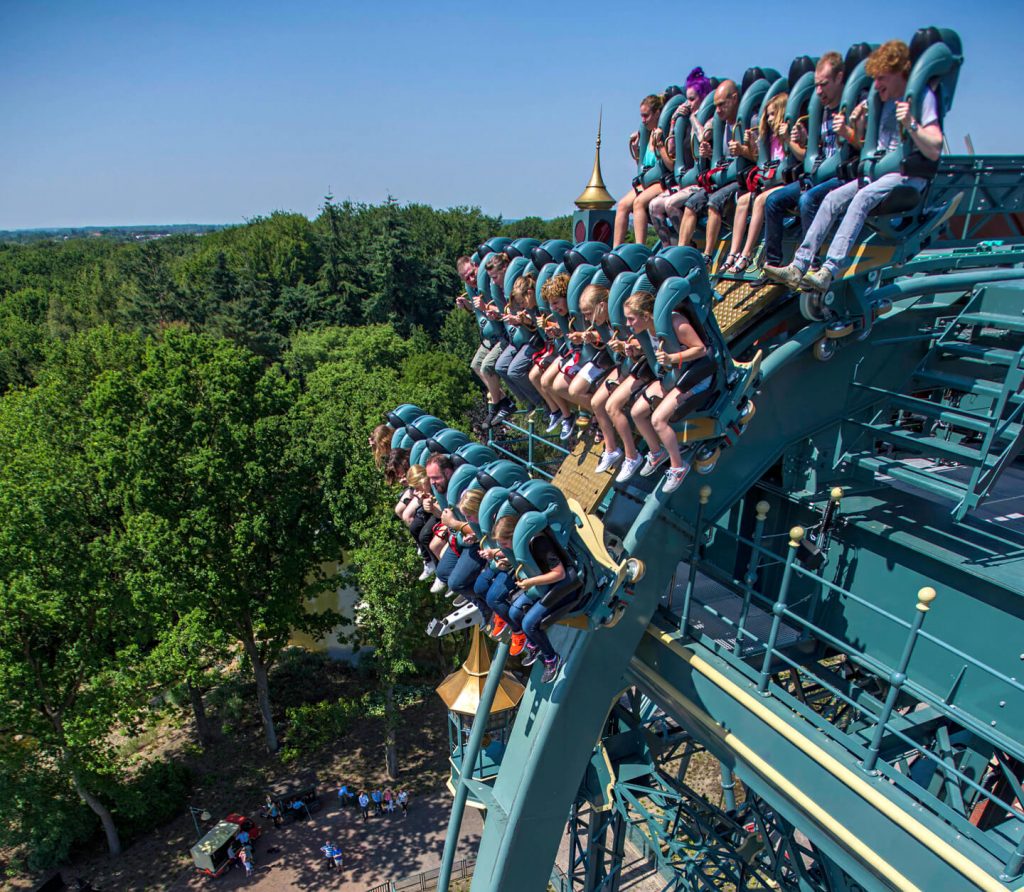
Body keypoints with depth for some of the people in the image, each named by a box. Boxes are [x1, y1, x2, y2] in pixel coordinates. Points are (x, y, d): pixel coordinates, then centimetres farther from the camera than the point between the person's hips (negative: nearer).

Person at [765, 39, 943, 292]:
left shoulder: (923, 97, -6)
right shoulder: (885, 100, 16)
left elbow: (934, 152, -15)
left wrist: (911, 124, -28)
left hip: (911, 176, -7)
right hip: (879, 172, 7)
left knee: (863, 197, -32)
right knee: (832, 199, -12)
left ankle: (828, 272, -42)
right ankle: (798, 267, -21)